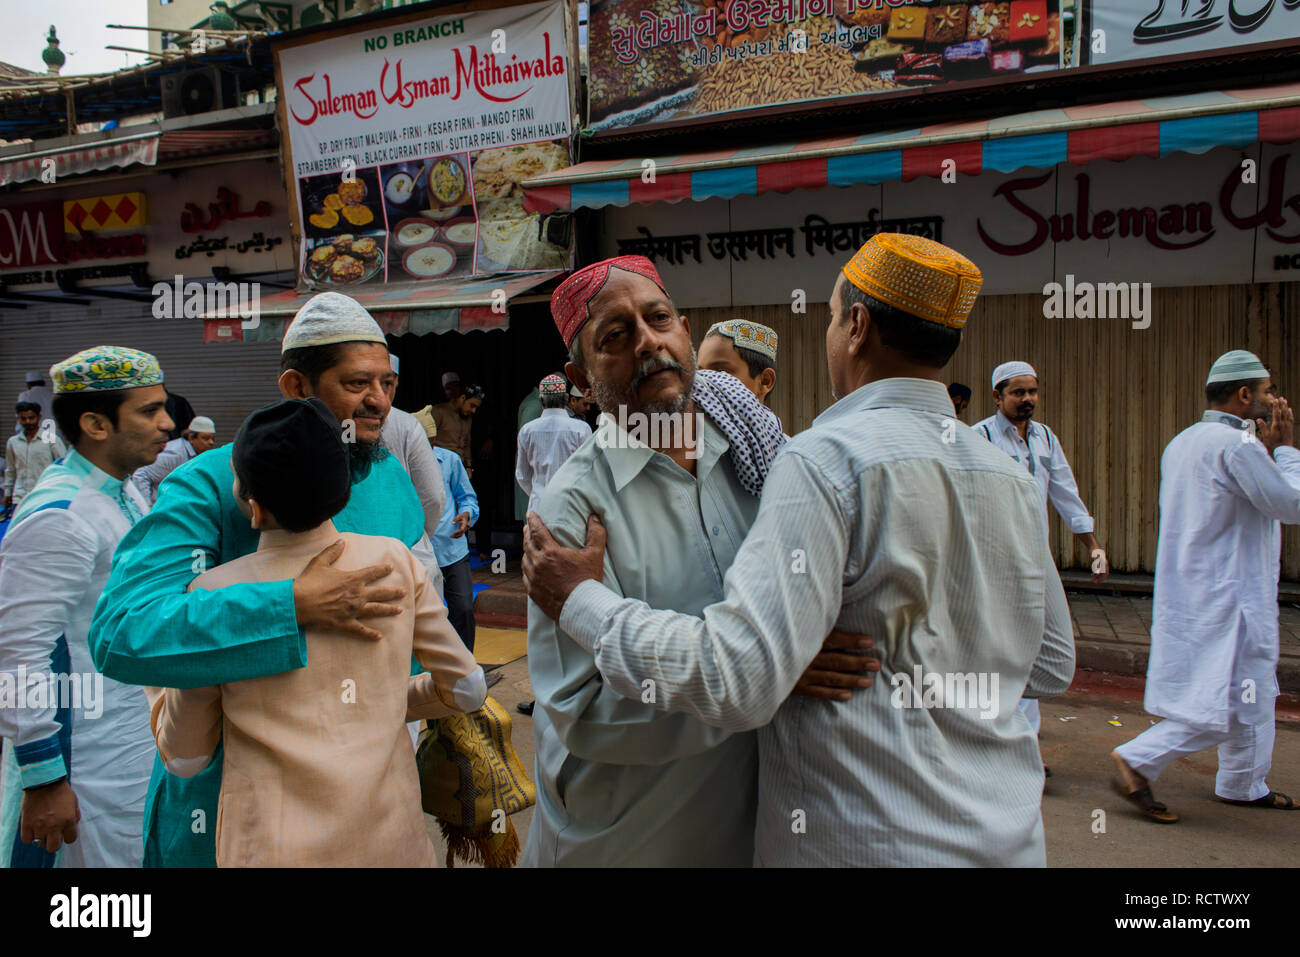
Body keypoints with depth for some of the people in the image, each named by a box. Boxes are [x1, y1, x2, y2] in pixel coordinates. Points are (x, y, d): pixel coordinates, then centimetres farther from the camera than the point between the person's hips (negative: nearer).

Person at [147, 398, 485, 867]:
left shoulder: (214, 593, -10)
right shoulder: (394, 561, -6)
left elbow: (185, 758, 2)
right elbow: (467, 689, 3)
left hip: (276, 847, -2)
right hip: (393, 838, 2)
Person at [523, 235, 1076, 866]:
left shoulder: (827, 458, -20)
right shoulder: (1012, 481, 2)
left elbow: (736, 680, -27)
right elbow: (1051, 667, 11)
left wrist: (579, 602, -17)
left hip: (869, 842, -6)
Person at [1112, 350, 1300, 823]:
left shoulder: (1181, 443, 10)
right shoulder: (1236, 445, -19)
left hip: (1188, 589, 10)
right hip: (1228, 597, -10)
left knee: (1253, 693, 21)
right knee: (1230, 702, -2)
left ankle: (1244, 786, 31)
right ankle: (1138, 760, -2)